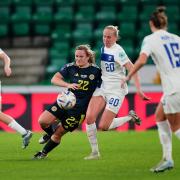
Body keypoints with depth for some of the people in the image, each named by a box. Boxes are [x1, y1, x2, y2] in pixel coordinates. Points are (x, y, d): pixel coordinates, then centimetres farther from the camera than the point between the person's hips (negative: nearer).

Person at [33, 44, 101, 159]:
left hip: (80, 108, -3)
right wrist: (68, 85, -23)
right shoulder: (70, 67, 0)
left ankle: (44, 153, 21)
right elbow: (54, 79, -6)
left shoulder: (96, 71, -6)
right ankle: (50, 134, 23)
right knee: (43, 121, -12)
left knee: (59, 133, -2)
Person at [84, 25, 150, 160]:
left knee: (103, 126, -10)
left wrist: (139, 89, -28)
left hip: (116, 90, -7)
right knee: (89, 117, -12)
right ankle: (95, 152, 0)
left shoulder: (117, 51, -16)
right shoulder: (103, 49, 7)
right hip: (102, 87, 7)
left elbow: (132, 69, -22)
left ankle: (130, 117, 14)